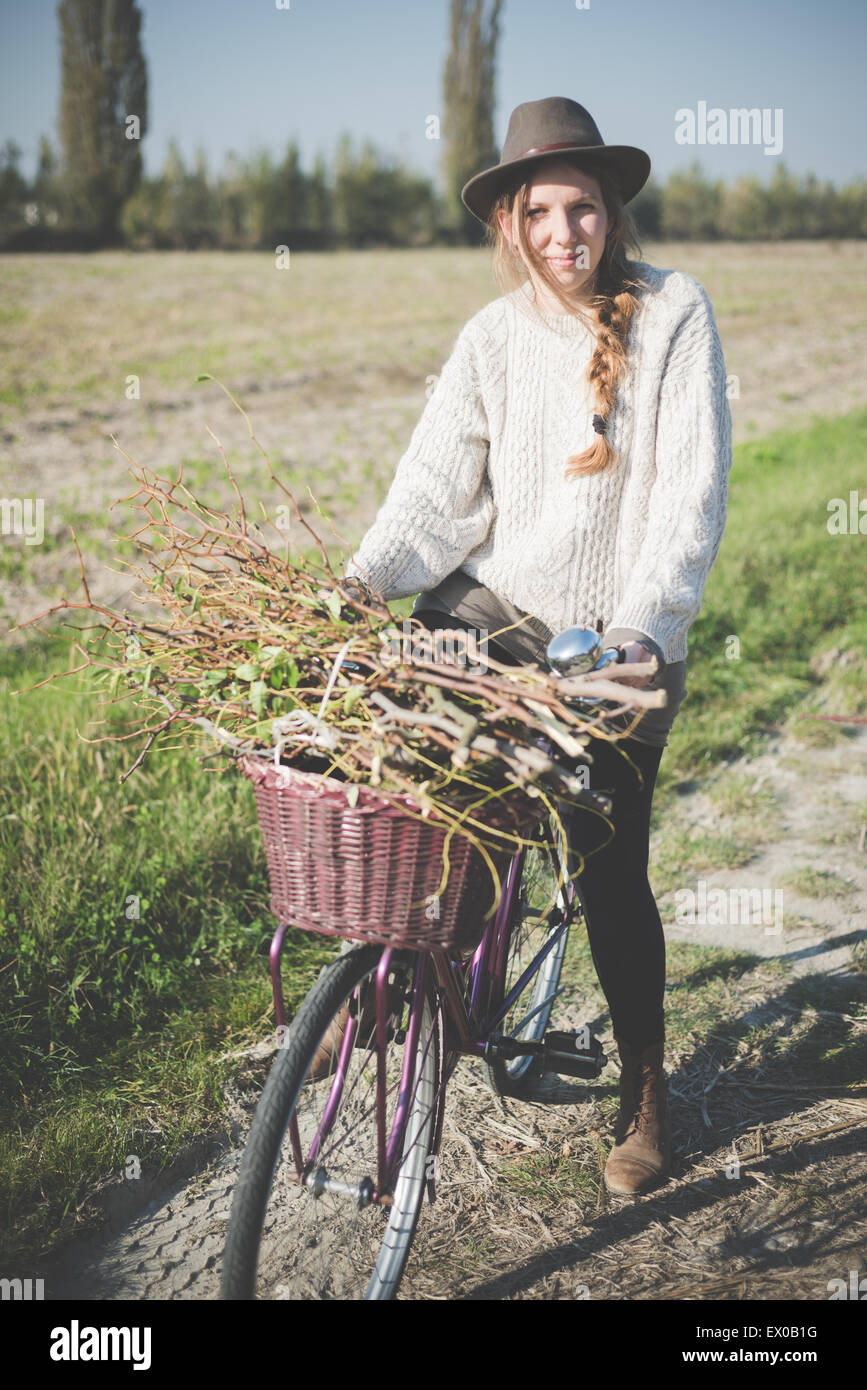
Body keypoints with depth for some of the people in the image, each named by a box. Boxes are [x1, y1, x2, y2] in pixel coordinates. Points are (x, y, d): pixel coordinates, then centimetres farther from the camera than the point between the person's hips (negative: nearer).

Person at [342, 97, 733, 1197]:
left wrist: (641, 624, -23)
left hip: (620, 635, -3)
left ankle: (645, 1091, 20)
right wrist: (365, 581, -21)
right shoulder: (493, 336, 3)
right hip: (491, 610, 3)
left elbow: (694, 488, -12)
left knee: (609, 867, -3)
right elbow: (437, 483, -4)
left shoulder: (672, 313, -5)